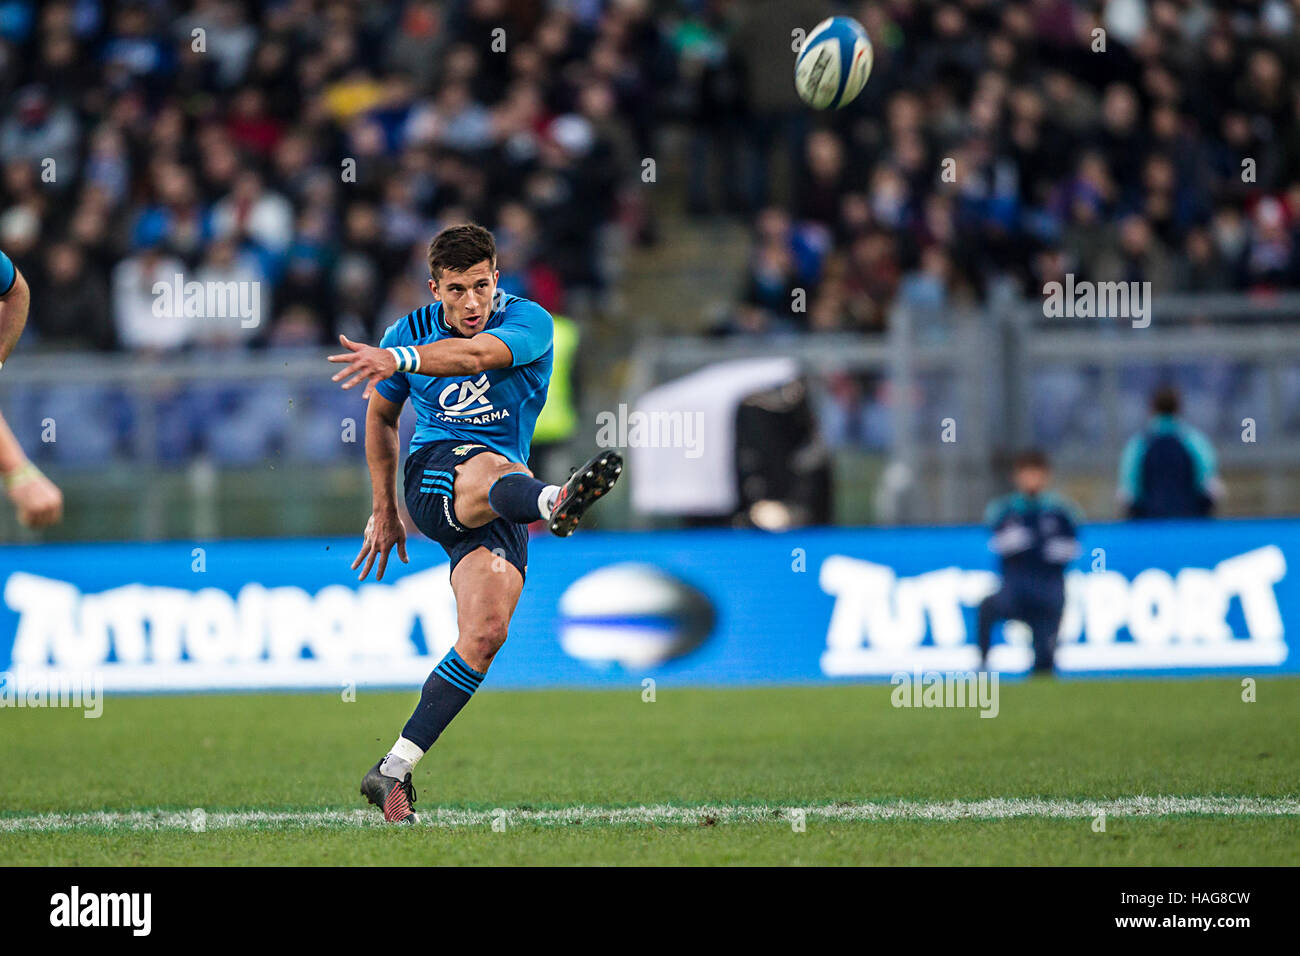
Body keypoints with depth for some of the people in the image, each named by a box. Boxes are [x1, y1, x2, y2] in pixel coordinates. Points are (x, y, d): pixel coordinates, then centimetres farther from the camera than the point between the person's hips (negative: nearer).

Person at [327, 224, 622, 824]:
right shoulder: (410, 332, 7)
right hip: (433, 472, -1)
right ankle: (555, 502, -79)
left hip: (500, 508, 1)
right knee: (490, 467, -38)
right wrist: (383, 511, 23)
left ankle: (393, 772, -11)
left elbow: (476, 354, -28)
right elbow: (381, 415, 24)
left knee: (486, 632, -18)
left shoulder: (528, 323, -5)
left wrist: (399, 359, -45)